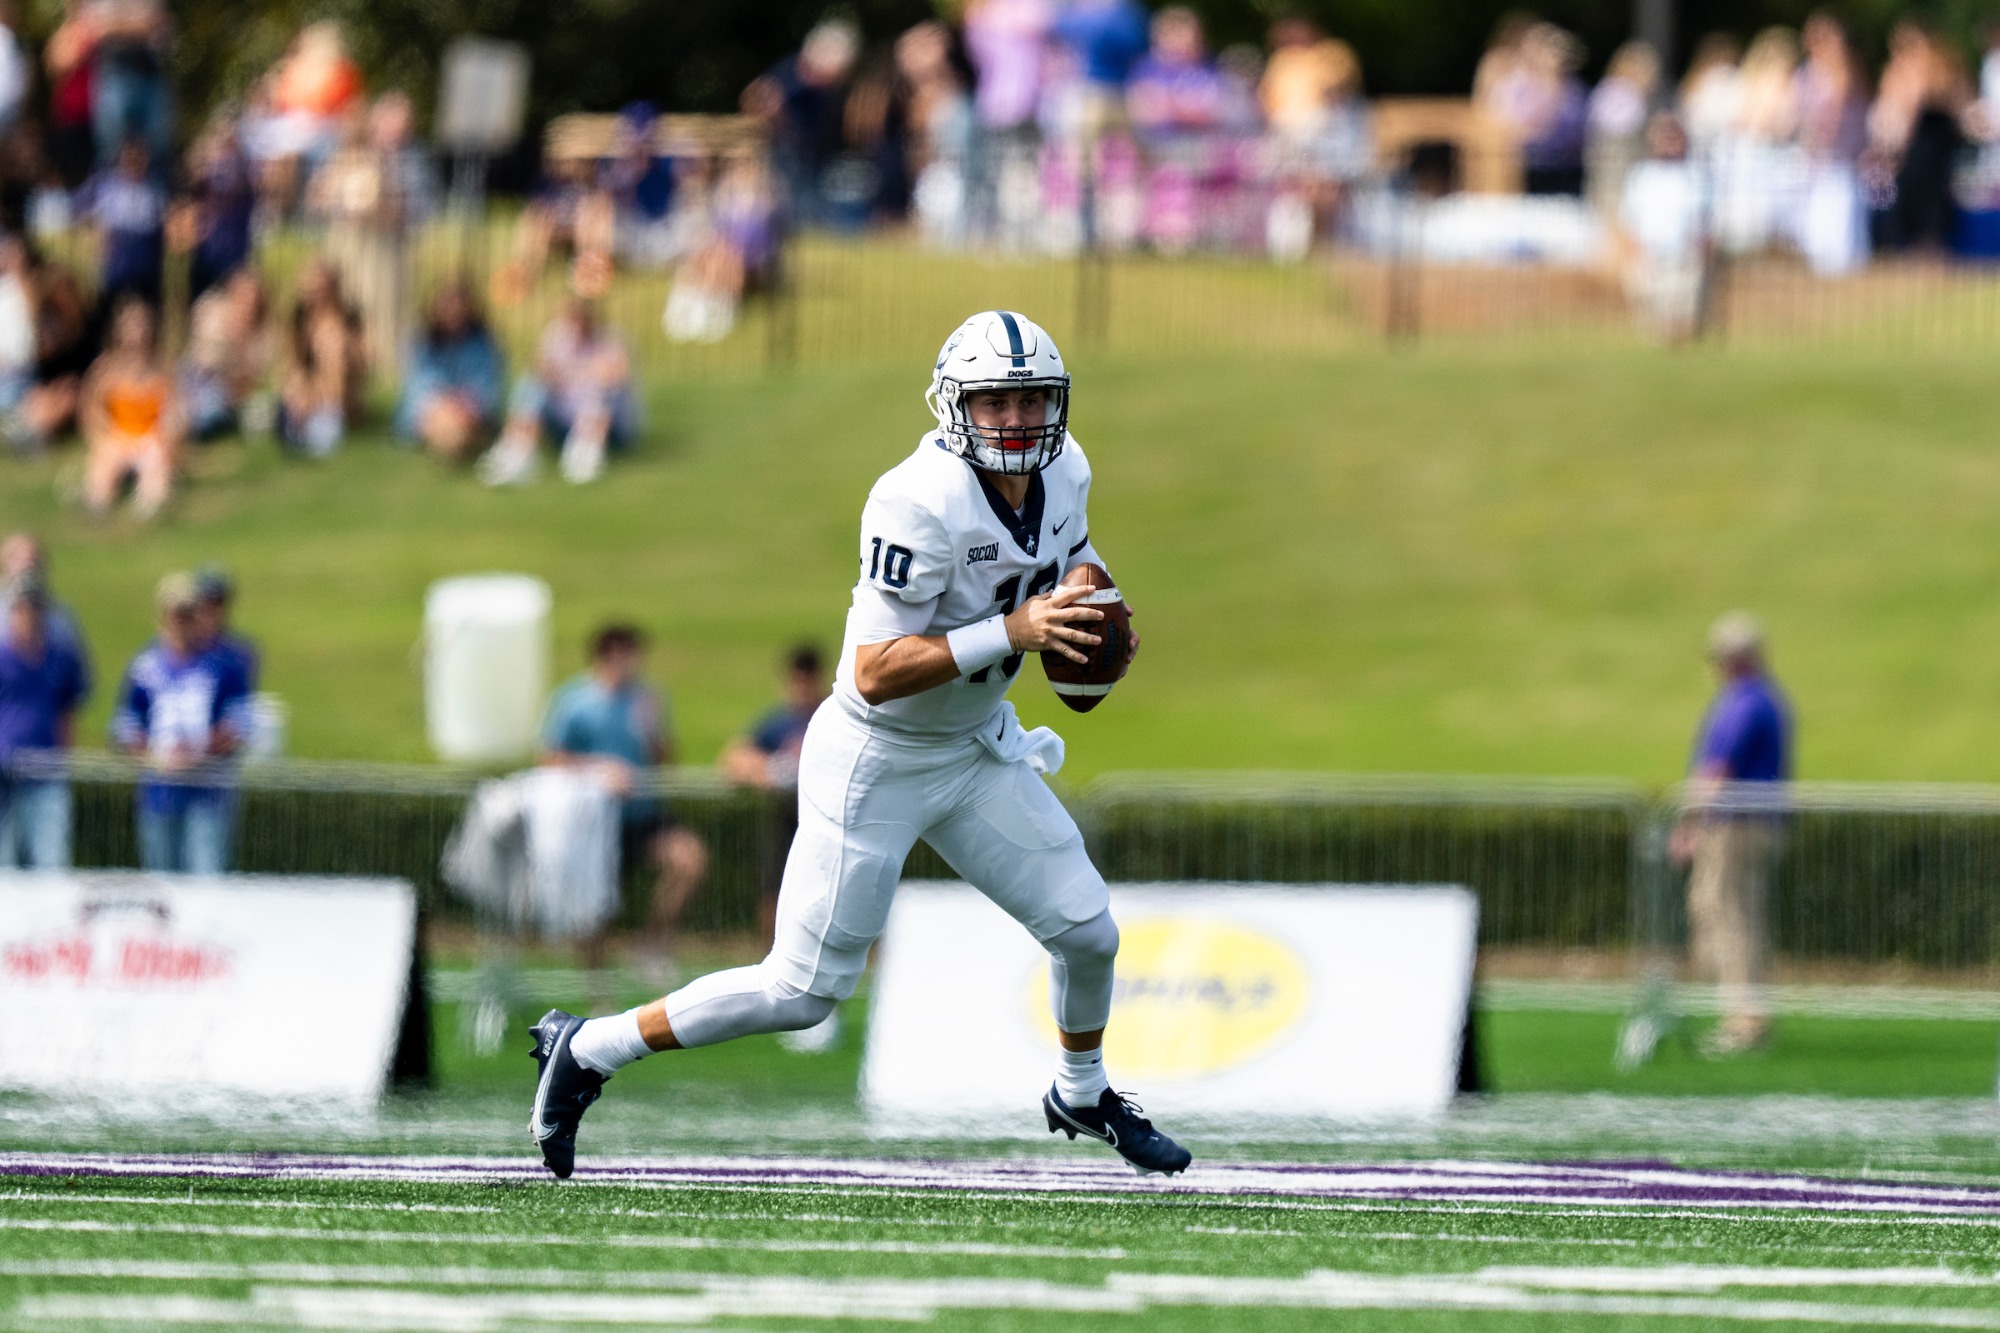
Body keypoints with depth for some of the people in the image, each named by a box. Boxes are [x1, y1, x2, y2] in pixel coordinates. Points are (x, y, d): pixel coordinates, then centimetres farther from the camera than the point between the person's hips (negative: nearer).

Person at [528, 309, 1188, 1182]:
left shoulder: (1061, 472, -5)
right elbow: (876, 674, -32)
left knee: (1086, 930, 7)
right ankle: (587, 1052, 11)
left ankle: (1082, 1097, 37)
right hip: (876, 764, -7)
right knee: (804, 992, -3)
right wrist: (1012, 630, -37)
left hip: (977, 750, 7)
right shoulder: (921, 503, -30)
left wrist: (1096, 621, -2)